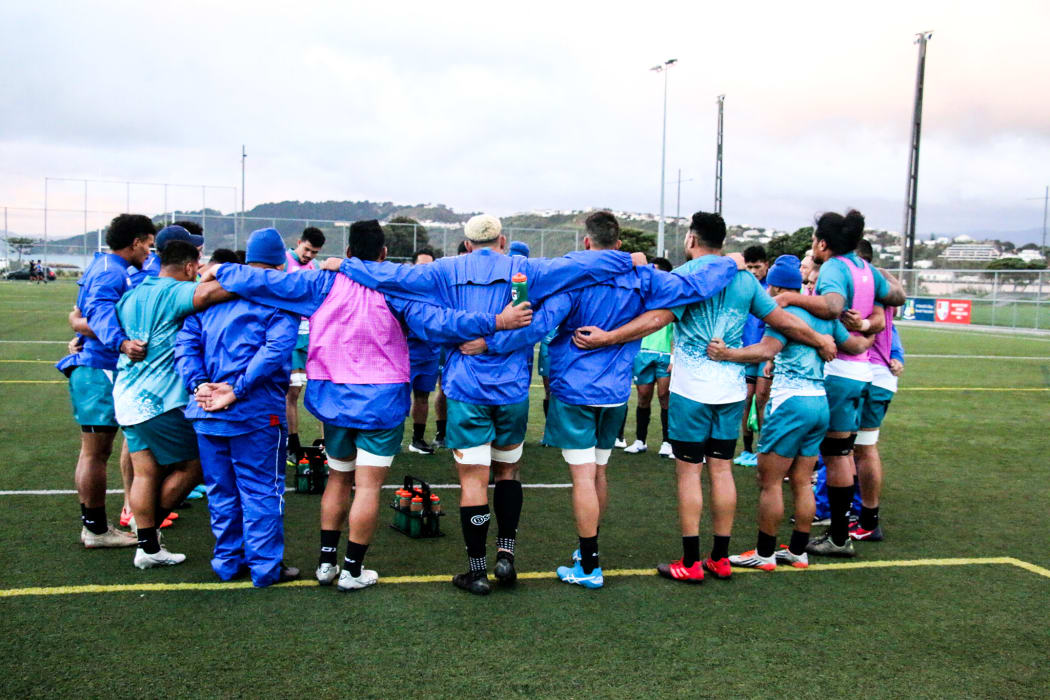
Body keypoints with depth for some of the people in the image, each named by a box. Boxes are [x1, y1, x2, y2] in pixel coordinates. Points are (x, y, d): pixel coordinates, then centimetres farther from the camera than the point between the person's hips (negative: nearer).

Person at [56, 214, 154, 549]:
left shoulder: (106, 267, 16)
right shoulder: (110, 272, -15)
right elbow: (100, 312, -33)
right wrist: (122, 343, -50)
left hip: (93, 369, 11)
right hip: (100, 370, -11)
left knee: (94, 450, 17)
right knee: (96, 451, -3)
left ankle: (92, 525, 27)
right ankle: (96, 529, 5)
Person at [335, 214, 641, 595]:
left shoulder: (447, 272, 2)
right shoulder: (523, 270, 2)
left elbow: (391, 275, -1)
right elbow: (580, 264, -2)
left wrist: (343, 264, 11)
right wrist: (630, 260, 9)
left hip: (466, 391, -1)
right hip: (513, 391, 1)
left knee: (473, 479, 1)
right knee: (508, 470, 19)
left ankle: (477, 570, 7)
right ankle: (506, 553, 15)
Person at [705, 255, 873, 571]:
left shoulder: (785, 313, -10)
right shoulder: (823, 314, 13)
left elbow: (766, 350, -27)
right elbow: (856, 345, 23)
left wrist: (726, 354, -34)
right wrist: (870, 334, 43)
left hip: (791, 402, -8)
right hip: (820, 402, 8)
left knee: (769, 481, 1)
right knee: (802, 482, 14)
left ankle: (764, 553, 7)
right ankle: (798, 551, 20)